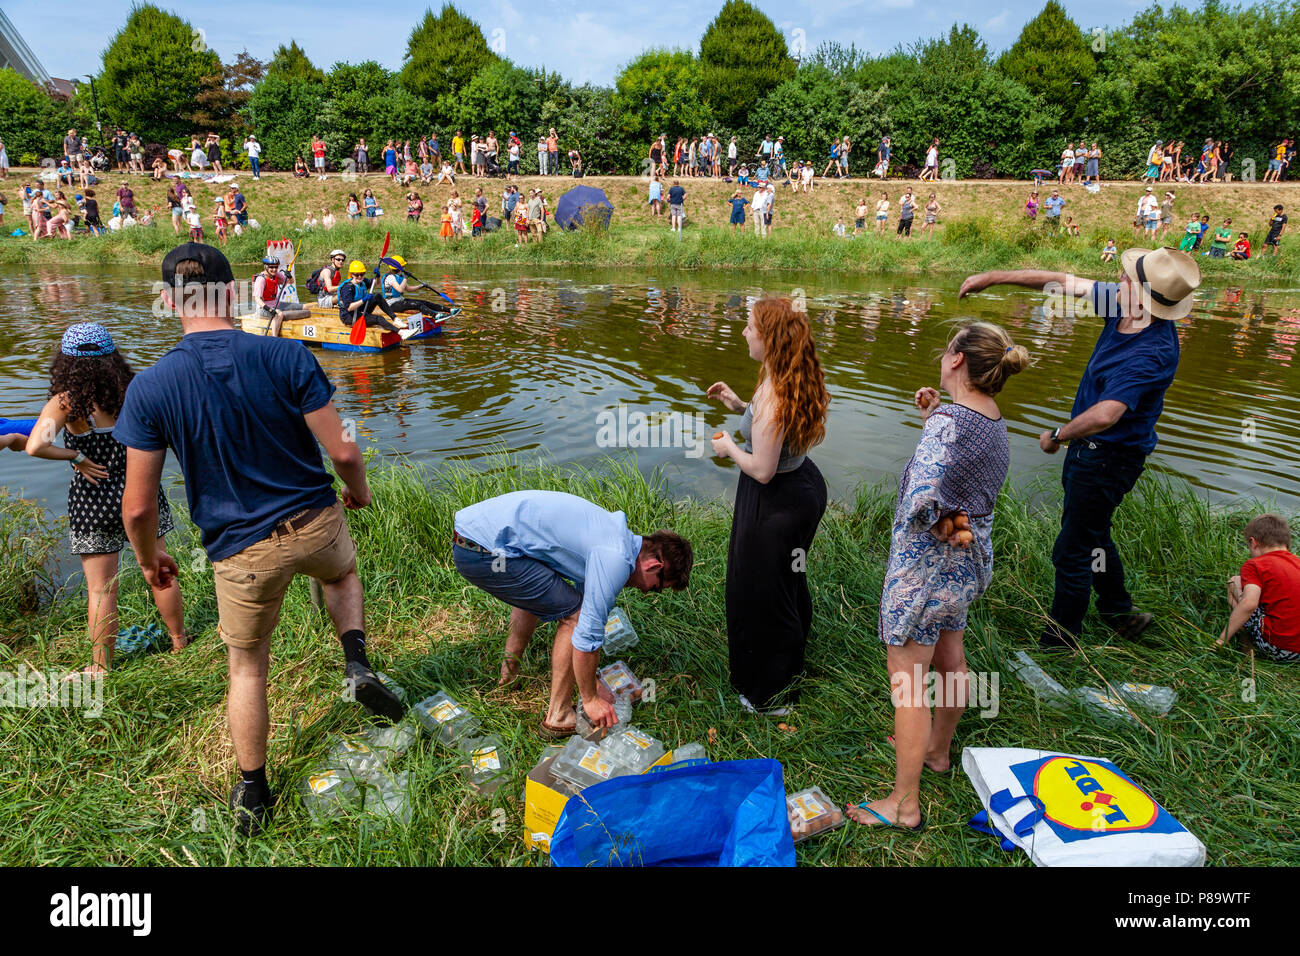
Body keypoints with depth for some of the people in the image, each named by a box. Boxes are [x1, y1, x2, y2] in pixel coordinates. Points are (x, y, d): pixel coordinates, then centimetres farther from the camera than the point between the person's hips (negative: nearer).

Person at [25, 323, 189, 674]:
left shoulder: (66, 402, -16)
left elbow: (35, 446, -30)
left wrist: (76, 457, -14)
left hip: (93, 502, -3)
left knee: (101, 589, 9)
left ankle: (102, 666, 23)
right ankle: (180, 640, 34)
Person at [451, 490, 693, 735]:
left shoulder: (614, 532, 18)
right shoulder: (615, 559, -12)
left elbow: (585, 599, 30)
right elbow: (587, 634, -9)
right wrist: (590, 699, 5)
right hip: (485, 552, -10)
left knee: (533, 594, 34)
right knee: (574, 613, -3)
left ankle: (509, 673, 43)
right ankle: (558, 718, 6)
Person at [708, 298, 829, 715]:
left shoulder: (772, 394, -30)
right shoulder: (796, 379, 0)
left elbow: (762, 469, -29)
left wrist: (728, 447, -11)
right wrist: (740, 406, 9)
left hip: (776, 504, -10)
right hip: (803, 485, 10)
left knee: (762, 592, 9)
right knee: (789, 581, 27)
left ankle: (773, 697, 28)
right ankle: (791, 664, 51)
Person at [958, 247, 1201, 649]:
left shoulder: (1152, 353, -32)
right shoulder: (1121, 304, -6)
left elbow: (1104, 415, -39)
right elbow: (1063, 281, 2)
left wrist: (1057, 436, -21)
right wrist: (992, 277, 4)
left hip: (1108, 458, -10)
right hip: (1087, 449, 10)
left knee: (1074, 552, 1)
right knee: (1091, 535, 26)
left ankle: (1060, 640, 18)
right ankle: (1119, 612, 46)